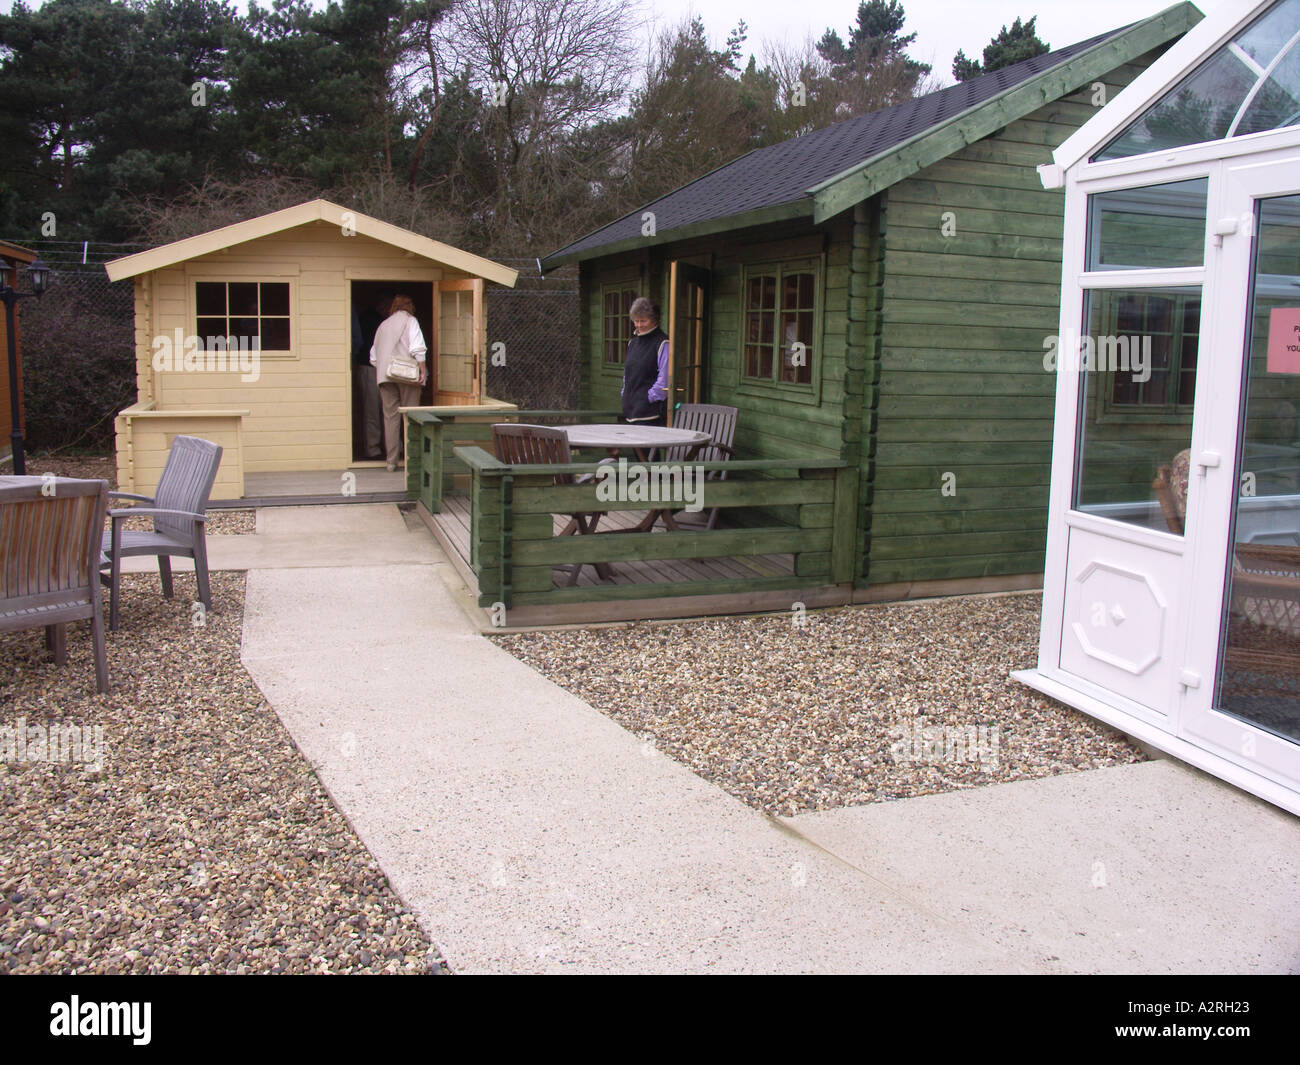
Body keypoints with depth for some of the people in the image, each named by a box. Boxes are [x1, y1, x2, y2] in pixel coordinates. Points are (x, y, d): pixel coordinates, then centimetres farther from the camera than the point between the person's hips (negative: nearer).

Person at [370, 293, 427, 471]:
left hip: (384, 375, 4)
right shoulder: (410, 321, 3)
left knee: (390, 417, 5)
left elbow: (374, 356, 19)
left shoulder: (383, 325, 18)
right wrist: (422, 370, -11)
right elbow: (417, 348, -11)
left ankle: (391, 461, 3)